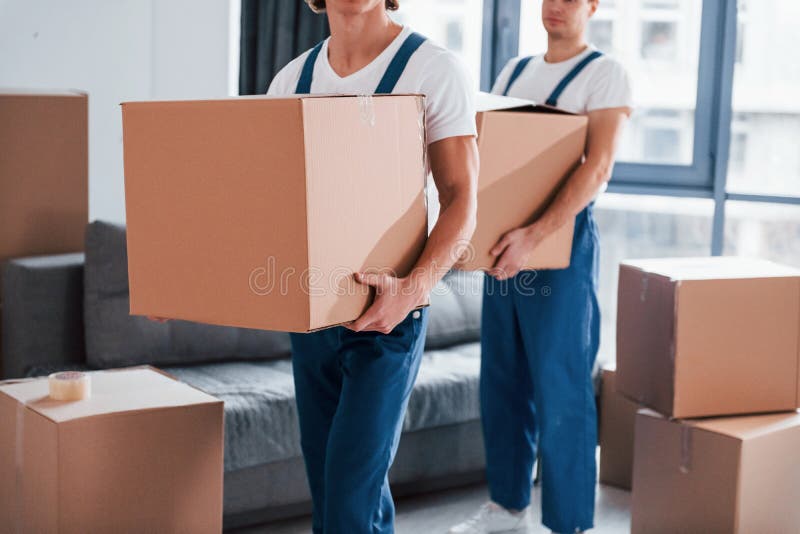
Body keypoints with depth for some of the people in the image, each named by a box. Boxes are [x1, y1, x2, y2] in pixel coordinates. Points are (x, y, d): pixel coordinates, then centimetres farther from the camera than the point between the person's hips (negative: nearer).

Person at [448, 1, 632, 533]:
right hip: (506, 242, 7)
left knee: (560, 392, -3)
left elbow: (597, 168, -18)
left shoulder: (605, 74, -6)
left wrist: (535, 234, -30)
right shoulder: (514, 71, 15)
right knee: (502, 382, 12)